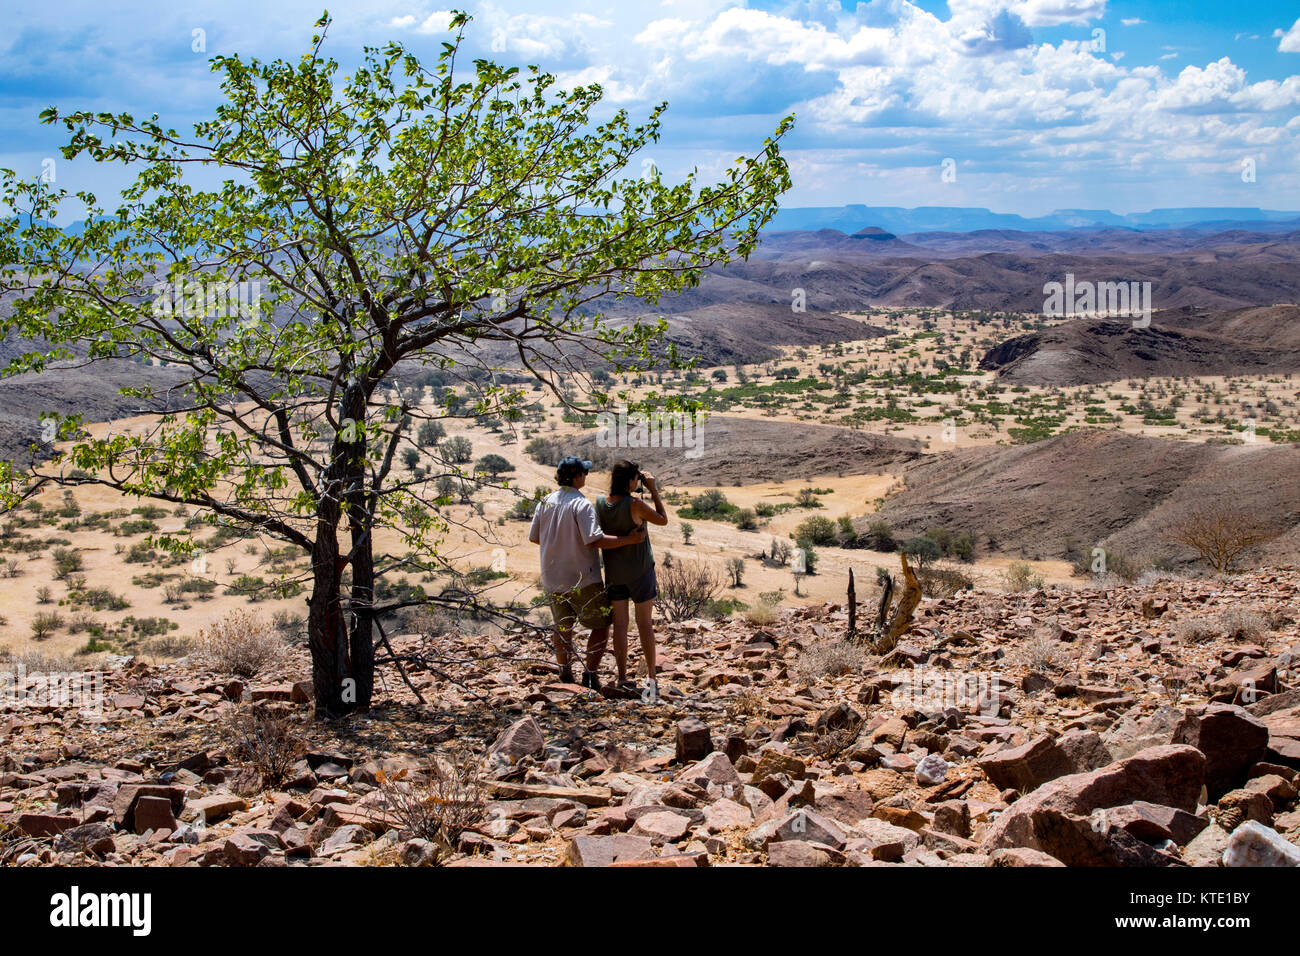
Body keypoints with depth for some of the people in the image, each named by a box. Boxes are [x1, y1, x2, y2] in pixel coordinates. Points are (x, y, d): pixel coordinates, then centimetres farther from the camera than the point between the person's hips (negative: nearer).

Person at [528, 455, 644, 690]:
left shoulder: (545, 502, 3)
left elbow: (533, 537, 10)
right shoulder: (581, 504, -17)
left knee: (563, 626, 21)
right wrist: (630, 539, -22)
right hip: (582, 580, -6)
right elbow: (595, 539, -26)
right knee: (601, 626, 7)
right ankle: (590, 675, 2)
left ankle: (565, 674, 27)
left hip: (552, 579, 6)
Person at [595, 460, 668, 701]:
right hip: (639, 571, -4)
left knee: (620, 624, 8)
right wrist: (654, 491, -5)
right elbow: (663, 520, -8)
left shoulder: (600, 502, -6)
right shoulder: (635, 505, -21)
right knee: (644, 624, 7)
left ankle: (623, 680, 9)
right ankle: (651, 678, 12)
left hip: (613, 571, 4)